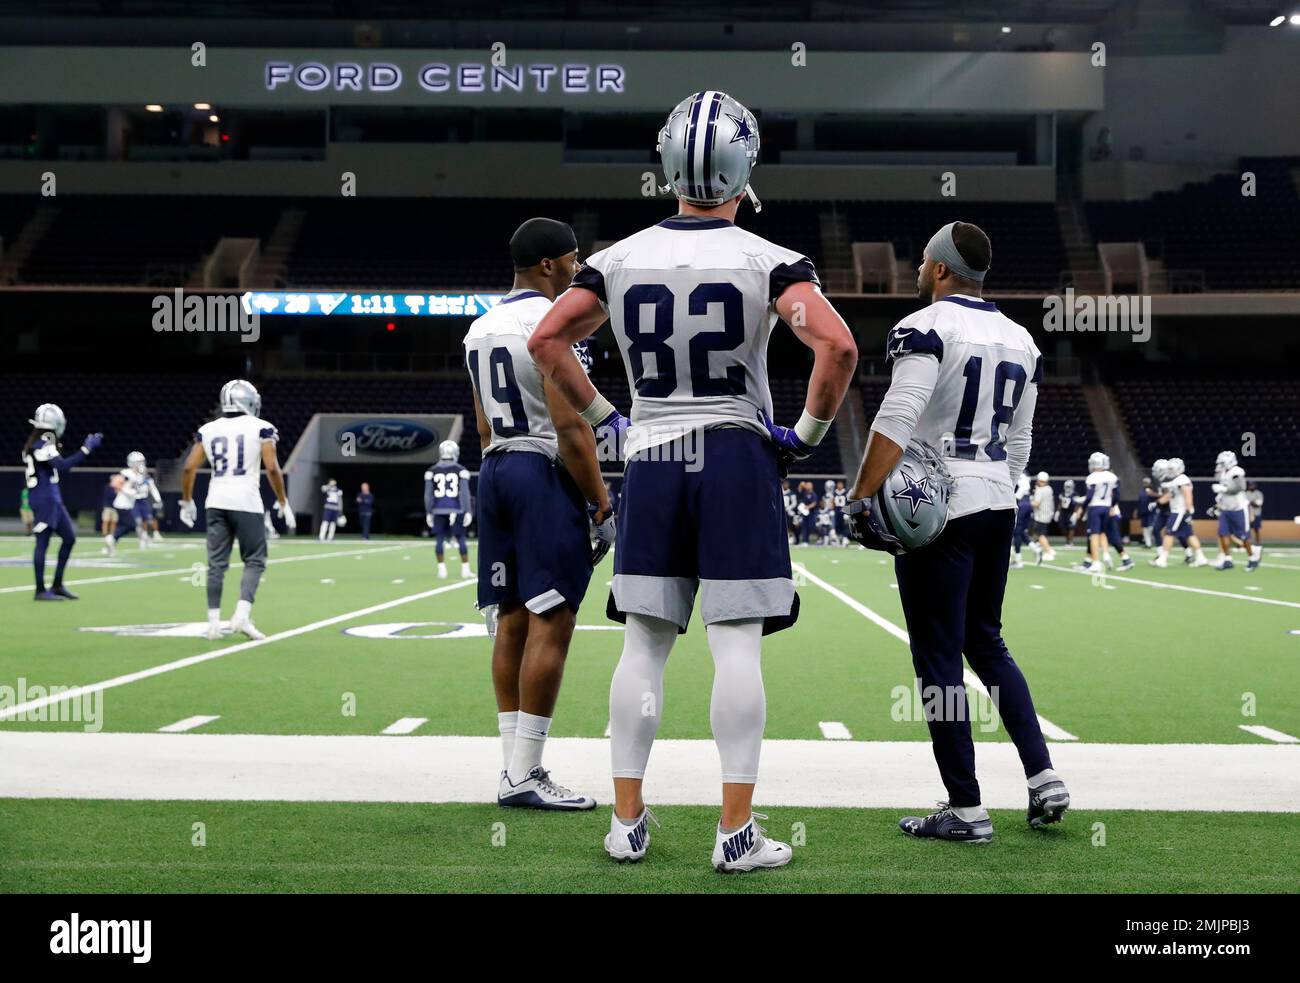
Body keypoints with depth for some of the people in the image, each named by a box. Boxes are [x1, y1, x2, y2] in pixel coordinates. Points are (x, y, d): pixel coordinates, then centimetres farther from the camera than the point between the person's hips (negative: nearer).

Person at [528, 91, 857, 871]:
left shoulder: (622, 258, 2)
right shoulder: (767, 261, -8)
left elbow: (547, 340, 3)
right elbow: (838, 346, -19)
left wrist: (603, 418, 11)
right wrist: (810, 432, -5)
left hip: (650, 459, 3)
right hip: (738, 459, -3)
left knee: (645, 645, 10)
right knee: (738, 644, 0)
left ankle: (627, 820, 15)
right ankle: (737, 831, 2)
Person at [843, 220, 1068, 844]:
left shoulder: (925, 329, -11)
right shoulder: (1020, 341, 13)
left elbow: (896, 421, -20)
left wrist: (862, 497, -18)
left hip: (935, 509, -8)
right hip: (997, 506, 8)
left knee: (938, 659, 0)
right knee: (987, 644, 21)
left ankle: (965, 809, 4)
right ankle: (1043, 777, 13)